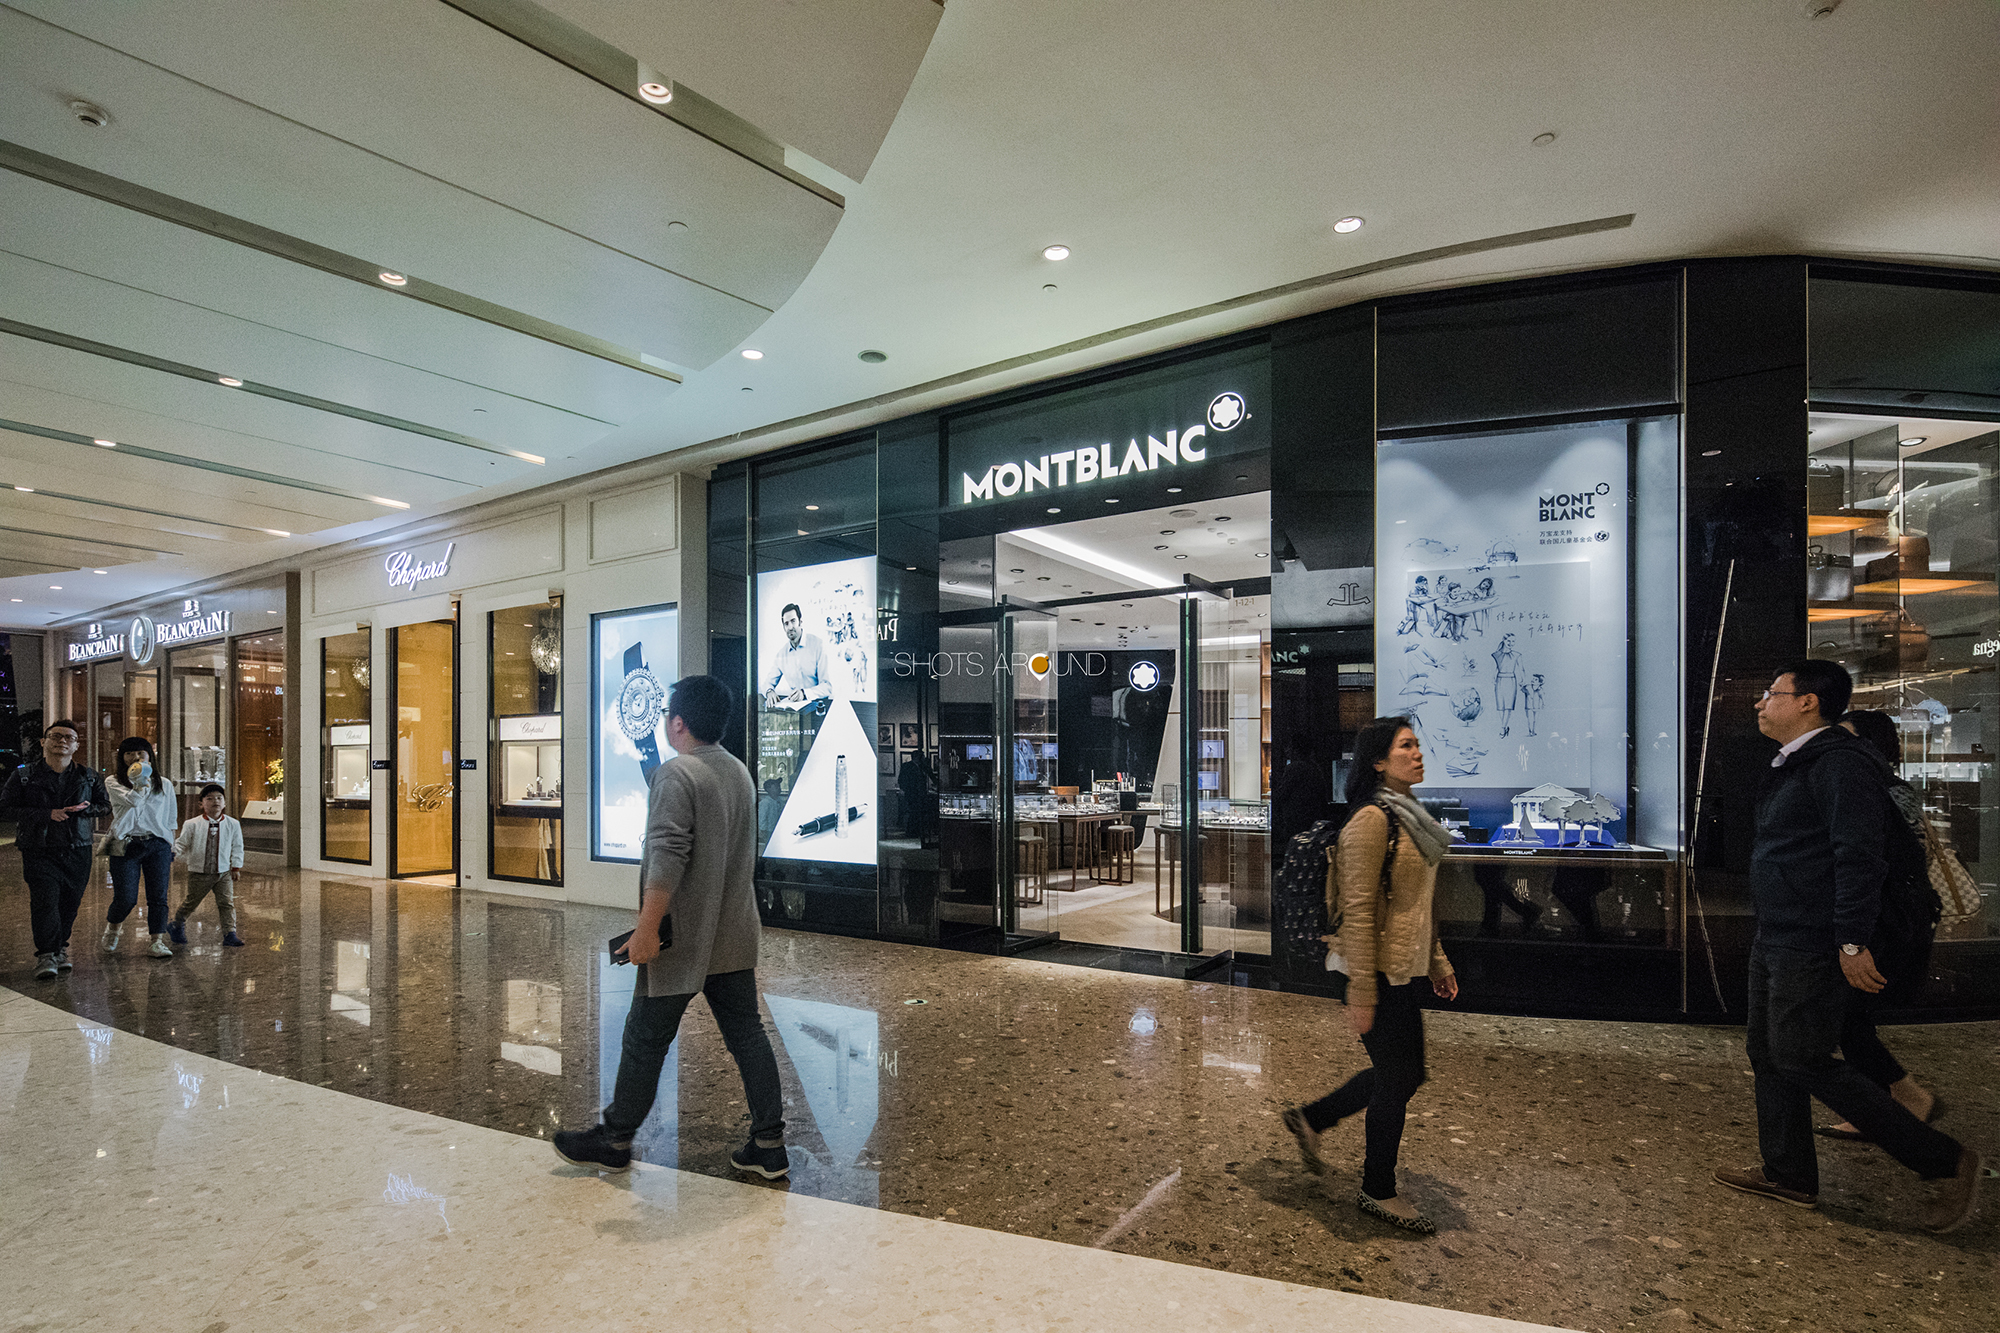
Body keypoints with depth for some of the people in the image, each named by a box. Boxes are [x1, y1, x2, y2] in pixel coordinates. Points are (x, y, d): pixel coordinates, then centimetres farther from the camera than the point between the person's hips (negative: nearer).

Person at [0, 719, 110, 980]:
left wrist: (84, 808, -8)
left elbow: (105, 806, 14)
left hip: (78, 851, 3)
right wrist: (47, 814, -14)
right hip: (39, 851, -2)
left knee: (70, 904, 6)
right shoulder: (23, 776, 4)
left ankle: (60, 948, 22)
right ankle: (46, 955, -10)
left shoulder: (89, 776, 10)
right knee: (44, 901, -13)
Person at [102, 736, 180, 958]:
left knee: (158, 896, -3)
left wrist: (171, 856, 12)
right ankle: (112, 928, 30)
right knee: (126, 898, -2)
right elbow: (134, 799, -17)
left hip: (158, 845, 2)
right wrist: (144, 779, -3)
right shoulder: (113, 782, 5)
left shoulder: (164, 784, 13)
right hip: (126, 846, -2)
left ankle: (157, 941, 3)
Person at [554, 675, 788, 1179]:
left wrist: (647, 928, -21)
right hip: (733, 936, 8)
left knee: (646, 1038, 9)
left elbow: (668, 857, -25)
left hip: (682, 938, -7)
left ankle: (614, 1140, 26)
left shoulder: (676, 775, -16)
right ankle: (769, 1144, 14)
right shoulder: (740, 771, 10)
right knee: (747, 1032, 10)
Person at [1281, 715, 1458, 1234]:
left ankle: (1309, 1118, 33)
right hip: (1382, 972, -9)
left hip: (1406, 969, 9)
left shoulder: (1408, 816, 11)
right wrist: (1361, 993, -22)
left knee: (1404, 1073, 17)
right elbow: (1358, 912, -22)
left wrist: (1438, 963, 20)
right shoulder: (1372, 819, -19)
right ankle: (1378, 1192, 25)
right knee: (1397, 1080, 4)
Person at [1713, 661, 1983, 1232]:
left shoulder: (1840, 762, -17)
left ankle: (1946, 1161, 10)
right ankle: (1788, 1174, 25)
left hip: (1811, 948, -10)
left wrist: (1852, 942, -24)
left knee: (1803, 1061, -4)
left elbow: (1859, 857, -23)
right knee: (1768, 1054, 14)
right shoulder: (1793, 766, 15)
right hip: (1775, 941, 10)